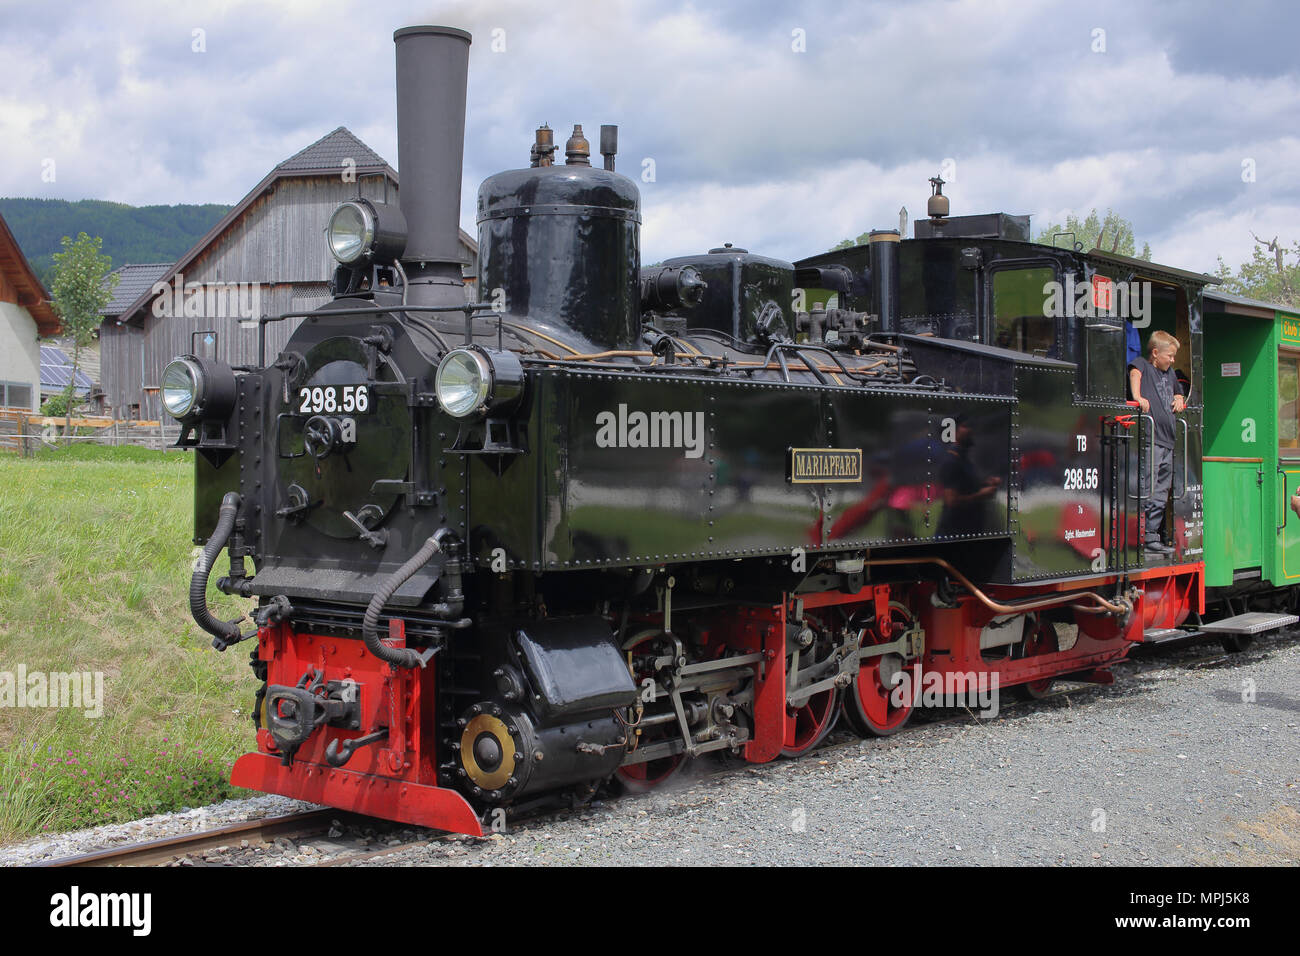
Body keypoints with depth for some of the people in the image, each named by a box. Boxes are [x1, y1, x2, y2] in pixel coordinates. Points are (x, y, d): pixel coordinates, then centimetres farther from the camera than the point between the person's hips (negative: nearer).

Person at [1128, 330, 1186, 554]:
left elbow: (1178, 393, 41)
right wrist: (1137, 396, -36)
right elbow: (1135, 372, -21)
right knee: (1149, 491, -11)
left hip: (1167, 441, 8)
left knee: (1162, 493, 9)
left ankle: (1154, 536, 14)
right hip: (1150, 438, -8)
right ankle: (1147, 538, -10)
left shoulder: (1170, 373, 24)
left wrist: (1179, 400, 19)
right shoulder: (1142, 364, 2)